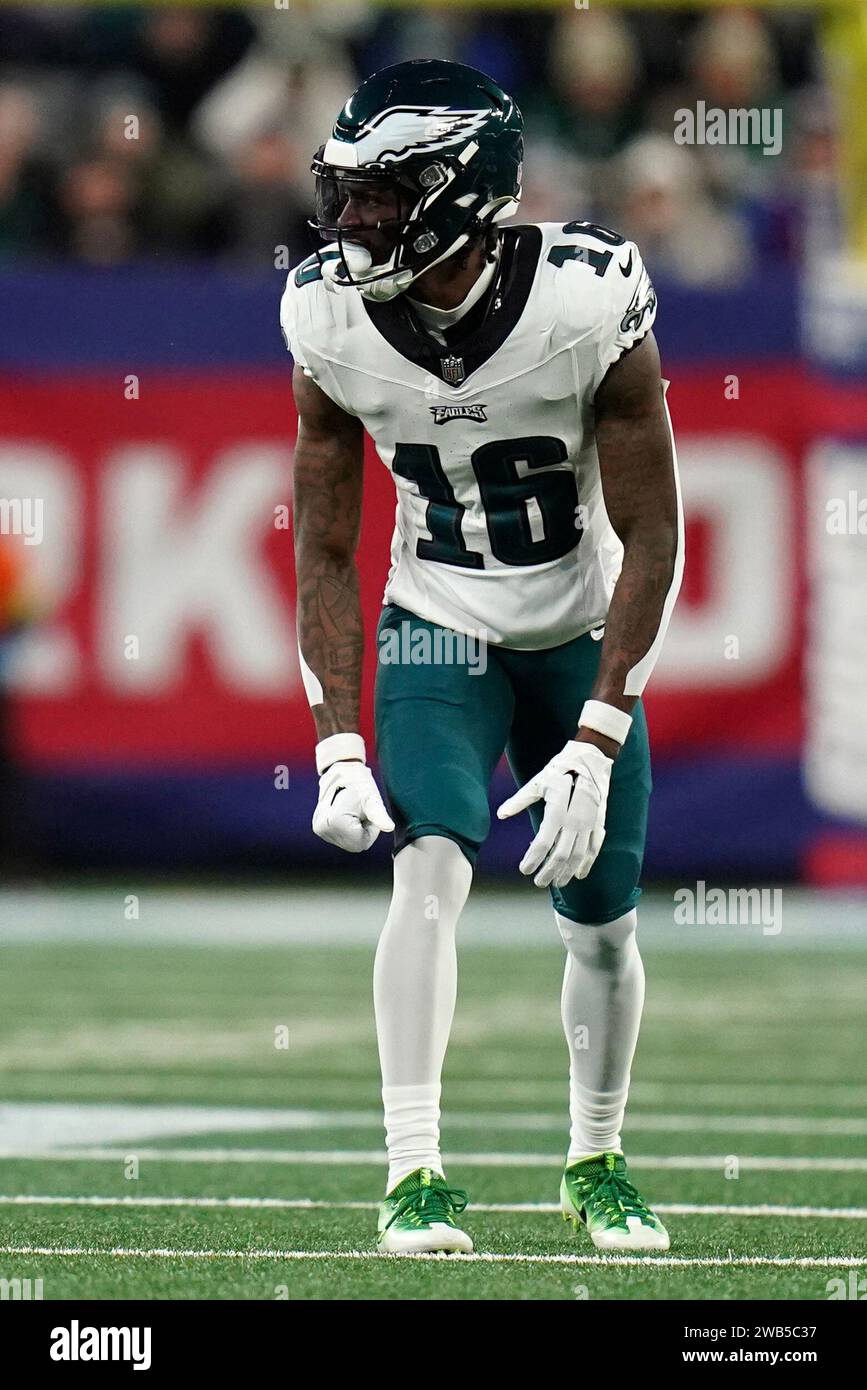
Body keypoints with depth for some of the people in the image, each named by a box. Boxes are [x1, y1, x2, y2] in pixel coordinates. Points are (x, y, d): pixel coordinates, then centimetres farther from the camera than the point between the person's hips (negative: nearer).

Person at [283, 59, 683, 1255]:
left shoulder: (589, 303, -25)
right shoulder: (333, 323, -16)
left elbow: (651, 536, -17)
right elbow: (326, 550, -4)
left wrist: (593, 744, -22)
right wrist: (337, 747, -12)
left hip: (582, 638, 0)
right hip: (438, 632, 0)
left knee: (603, 928, 7)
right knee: (431, 864, -23)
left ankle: (597, 1165, 32)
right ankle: (414, 1174, -21)